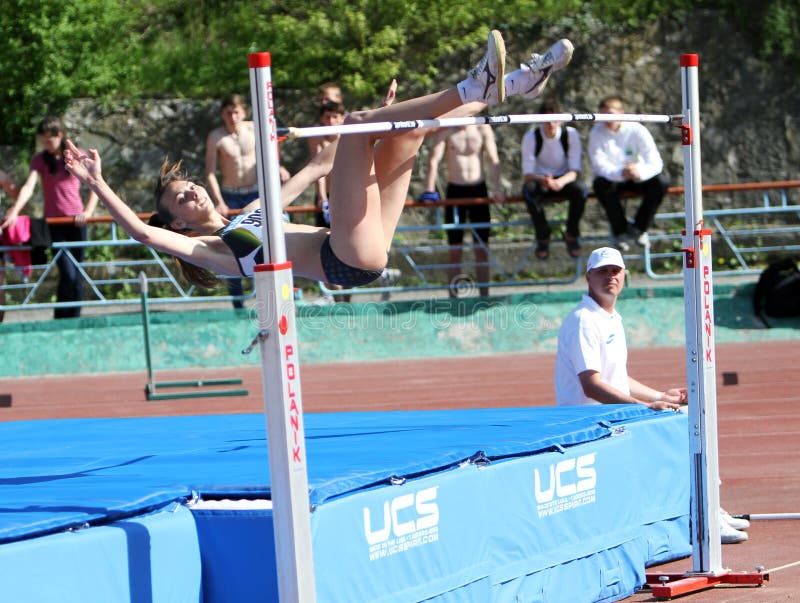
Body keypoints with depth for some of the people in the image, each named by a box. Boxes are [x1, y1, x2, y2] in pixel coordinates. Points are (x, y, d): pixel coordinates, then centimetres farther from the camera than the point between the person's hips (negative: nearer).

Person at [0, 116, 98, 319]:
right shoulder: (40, 160, 2)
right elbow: (28, 187, -12)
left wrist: (88, 211, -10)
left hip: (76, 220, 2)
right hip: (54, 222, -1)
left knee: (77, 274, 4)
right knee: (67, 273, -12)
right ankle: (60, 323, -1)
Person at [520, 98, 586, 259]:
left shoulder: (571, 134, -11)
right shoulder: (531, 137, -12)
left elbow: (575, 170, -14)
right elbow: (527, 173, -16)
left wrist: (561, 182, -38)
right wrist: (542, 179, -40)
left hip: (564, 181, 0)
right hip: (540, 180, 0)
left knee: (580, 189, -34)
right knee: (528, 190, -36)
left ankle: (571, 234, -12)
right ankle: (543, 237, -20)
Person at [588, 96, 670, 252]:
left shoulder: (637, 130, -12)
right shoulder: (597, 133, -13)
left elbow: (655, 162, -19)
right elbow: (599, 166, -22)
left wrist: (640, 172, -43)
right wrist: (620, 173, -44)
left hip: (636, 179, 1)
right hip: (612, 179, -1)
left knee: (661, 182, -27)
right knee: (600, 184, -35)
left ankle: (638, 228, -13)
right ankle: (621, 232, -21)